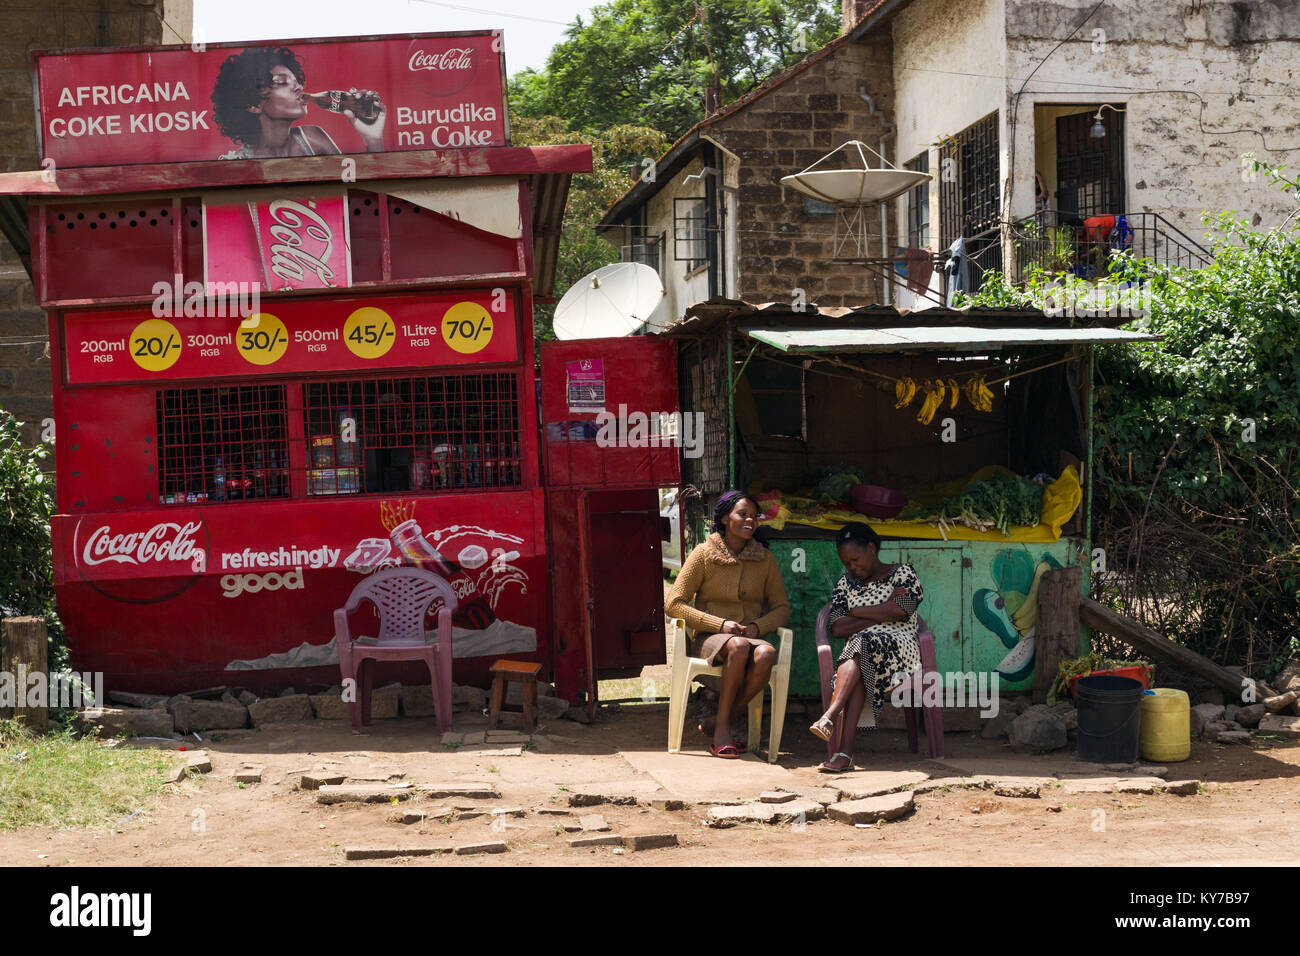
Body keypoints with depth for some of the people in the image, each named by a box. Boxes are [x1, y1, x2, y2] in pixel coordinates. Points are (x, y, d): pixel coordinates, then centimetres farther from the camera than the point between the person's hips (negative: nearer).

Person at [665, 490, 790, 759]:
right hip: (710, 637, -3)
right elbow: (675, 604, -4)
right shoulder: (704, 553, 1)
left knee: (766, 654, -34)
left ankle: (717, 723, -19)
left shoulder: (764, 558, 11)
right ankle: (722, 727, -24)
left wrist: (758, 626, -8)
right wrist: (720, 624, -14)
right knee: (738, 646, -38)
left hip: (752, 636, 3)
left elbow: (782, 608, 14)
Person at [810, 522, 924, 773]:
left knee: (863, 643, -36)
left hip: (899, 646, -2)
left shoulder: (903, 573, 11)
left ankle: (829, 716, -53)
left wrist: (856, 612, 1)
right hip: (860, 648, 2)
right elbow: (837, 628, 5)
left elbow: (899, 612, -9)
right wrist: (881, 613, -2)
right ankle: (845, 751, -51)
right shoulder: (845, 583, 21)